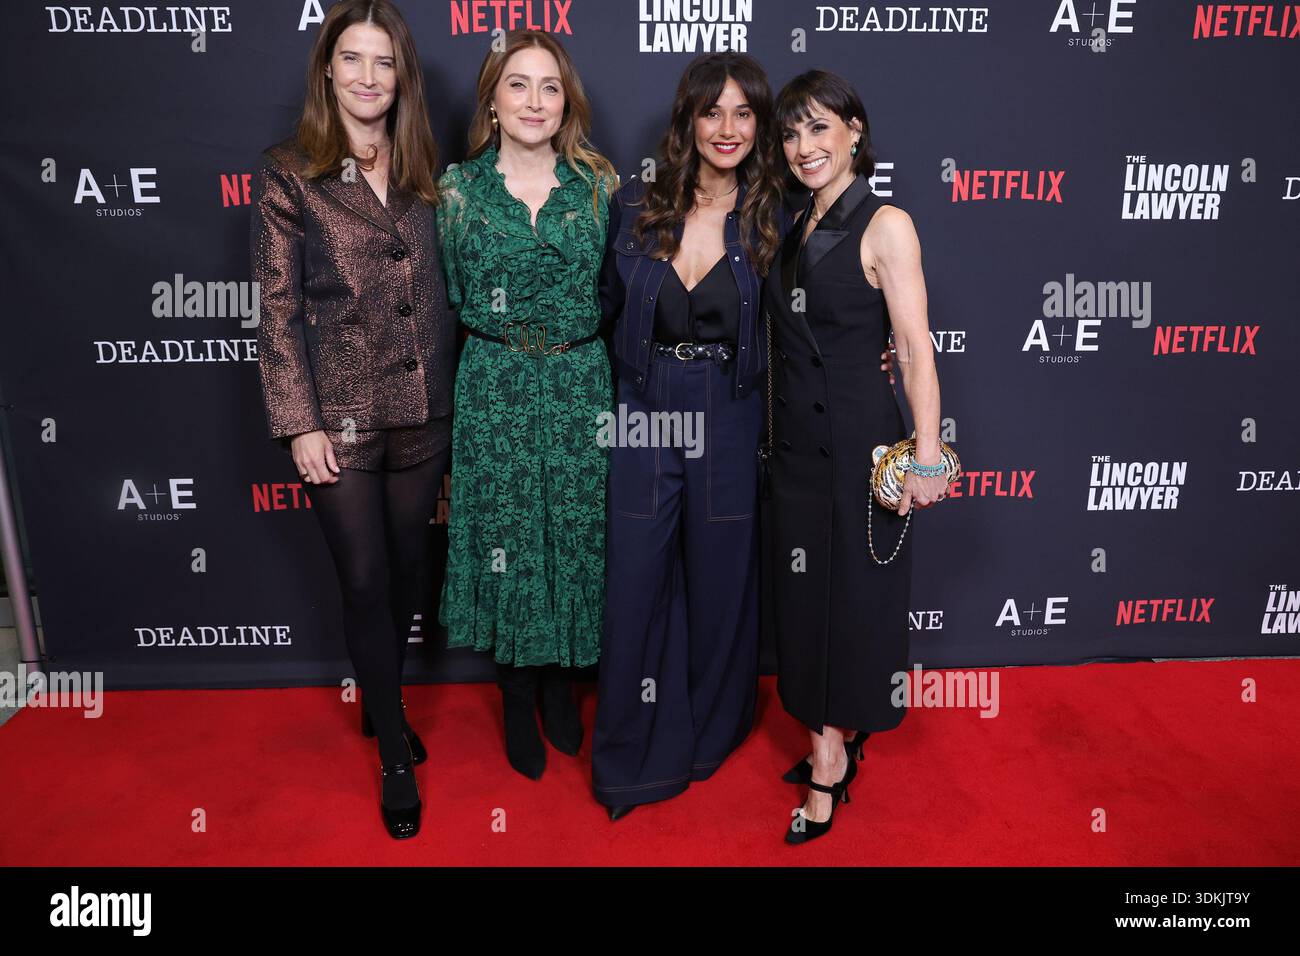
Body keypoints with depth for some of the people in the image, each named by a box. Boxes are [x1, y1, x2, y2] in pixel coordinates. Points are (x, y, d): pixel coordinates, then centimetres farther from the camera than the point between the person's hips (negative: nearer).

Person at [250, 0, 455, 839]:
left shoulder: (424, 171, 7)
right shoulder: (288, 175, -3)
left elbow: (444, 290, 9)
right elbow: (279, 309, -5)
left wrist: (456, 393, 6)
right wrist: (299, 424, -10)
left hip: (425, 415, 4)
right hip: (341, 419, -3)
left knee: (409, 570, 15)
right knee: (366, 582, 4)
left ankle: (383, 702, 41)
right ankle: (395, 757, 23)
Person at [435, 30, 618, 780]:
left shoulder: (599, 185, 3)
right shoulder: (459, 190, 1)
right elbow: (448, 303, 6)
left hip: (581, 387, 1)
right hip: (494, 393, -1)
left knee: (575, 536, 8)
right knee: (506, 535, 8)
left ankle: (559, 683, 32)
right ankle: (517, 698, 28)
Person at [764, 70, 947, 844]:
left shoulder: (886, 225, -10)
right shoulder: (799, 228, 10)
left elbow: (915, 349, -14)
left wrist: (926, 455, -18)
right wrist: (777, 435, 13)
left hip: (859, 439, -7)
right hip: (797, 440, 7)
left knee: (854, 590, 6)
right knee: (807, 590, 13)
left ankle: (829, 757, 21)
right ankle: (836, 736, 31)